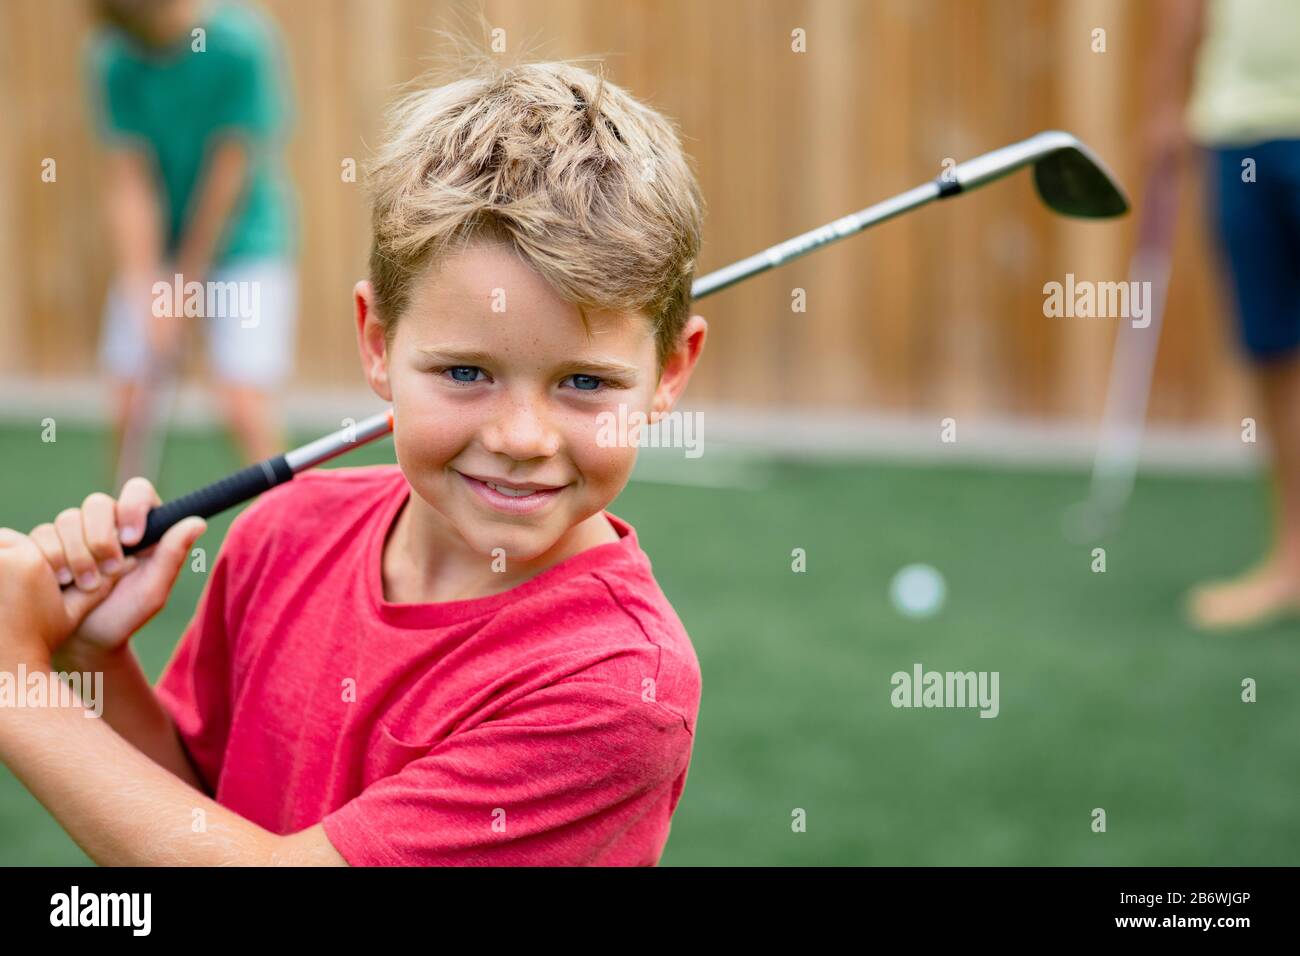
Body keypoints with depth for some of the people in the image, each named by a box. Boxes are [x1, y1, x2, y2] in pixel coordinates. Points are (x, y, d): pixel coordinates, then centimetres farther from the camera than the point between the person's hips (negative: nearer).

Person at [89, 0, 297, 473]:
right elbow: (128, 184, -11)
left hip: (244, 241, -4)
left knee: (244, 403, -15)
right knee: (126, 406, 0)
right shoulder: (112, 57, -9)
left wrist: (185, 284, -12)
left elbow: (230, 173, -17)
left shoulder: (244, 42, -20)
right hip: (154, 245, 4)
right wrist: (146, 291, -20)